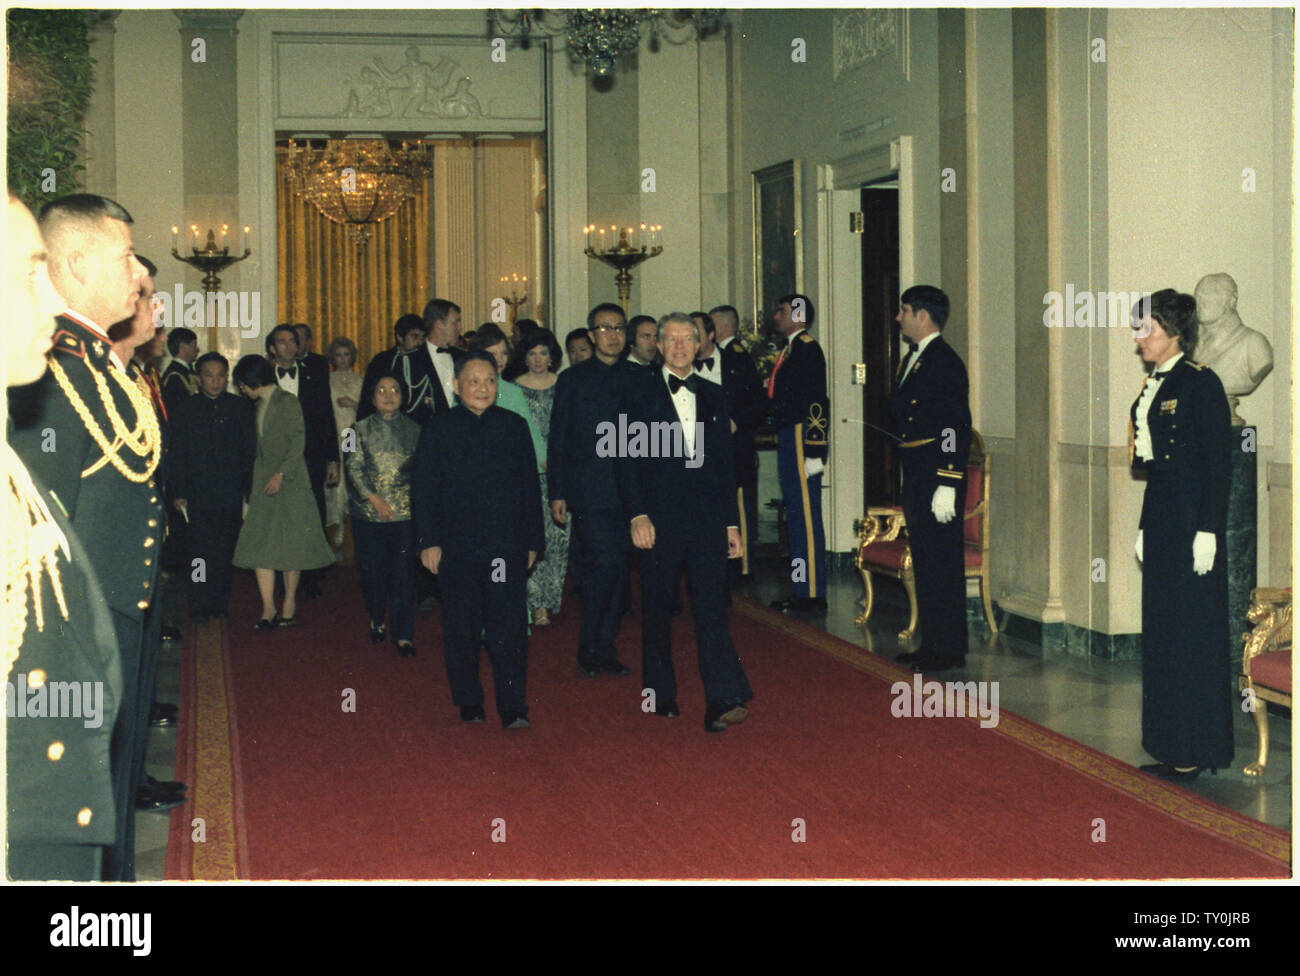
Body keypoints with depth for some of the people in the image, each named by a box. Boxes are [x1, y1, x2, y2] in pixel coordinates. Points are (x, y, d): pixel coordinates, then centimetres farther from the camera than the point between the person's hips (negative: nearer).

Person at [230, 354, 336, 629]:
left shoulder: (287, 402, -6)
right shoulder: (259, 406, 15)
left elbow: (297, 442, -12)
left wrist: (281, 474, -19)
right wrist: (257, 481, 12)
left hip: (290, 481, -7)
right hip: (263, 483, 7)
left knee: (290, 544, 0)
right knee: (259, 545, -3)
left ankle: (289, 604, 10)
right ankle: (268, 609, -4)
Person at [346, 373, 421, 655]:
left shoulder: (413, 429, 7)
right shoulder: (362, 429, 5)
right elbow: (354, 467, 0)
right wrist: (374, 498, -10)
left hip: (405, 512, 0)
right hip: (368, 512, 0)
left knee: (403, 572, -4)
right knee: (372, 569, 6)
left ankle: (403, 634, 1)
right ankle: (377, 619, 29)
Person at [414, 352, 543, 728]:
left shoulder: (514, 427, 8)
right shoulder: (438, 428, 4)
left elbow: (530, 488, 11)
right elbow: (424, 489, 3)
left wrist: (532, 541, 9)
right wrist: (429, 541, -3)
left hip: (507, 545, 0)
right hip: (457, 546, 0)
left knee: (508, 626, -5)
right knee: (462, 627, 7)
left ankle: (513, 707, -2)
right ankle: (469, 704, 19)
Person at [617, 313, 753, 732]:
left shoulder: (714, 396, 12)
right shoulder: (640, 395, 4)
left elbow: (725, 462, 14)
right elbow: (626, 461, -1)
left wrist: (731, 522, 10)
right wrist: (637, 515, -11)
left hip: (707, 518, 1)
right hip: (659, 517, -1)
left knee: (711, 608, -8)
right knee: (658, 610, 8)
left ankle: (722, 702, -14)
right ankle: (660, 693, 22)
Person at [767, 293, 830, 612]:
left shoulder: (807, 349, -11)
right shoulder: (790, 350, 19)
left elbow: (817, 403, -18)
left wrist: (814, 452, -21)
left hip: (801, 437, -10)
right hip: (788, 438, 10)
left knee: (805, 515, -7)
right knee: (796, 514, 12)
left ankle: (812, 593, -4)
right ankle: (802, 589, 17)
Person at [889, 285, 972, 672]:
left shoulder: (946, 363, -14)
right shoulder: (913, 359, 16)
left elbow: (958, 429, -18)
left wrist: (947, 486, -22)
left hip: (938, 477, -10)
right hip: (915, 476, 10)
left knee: (943, 563, -3)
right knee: (924, 561, 14)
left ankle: (949, 648, 4)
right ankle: (932, 643, 23)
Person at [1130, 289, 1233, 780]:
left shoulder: (1201, 383, -11)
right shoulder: (1153, 385, 13)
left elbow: (1217, 463, -15)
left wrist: (1207, 532, -19)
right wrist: (1145, 529, 16)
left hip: (1191, 515, -9)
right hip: (1160, 513, 9)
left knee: (1191, 633, -3)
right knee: (1161, 632, 11)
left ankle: (1193, 756, 6)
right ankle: (1172, 750, 20)